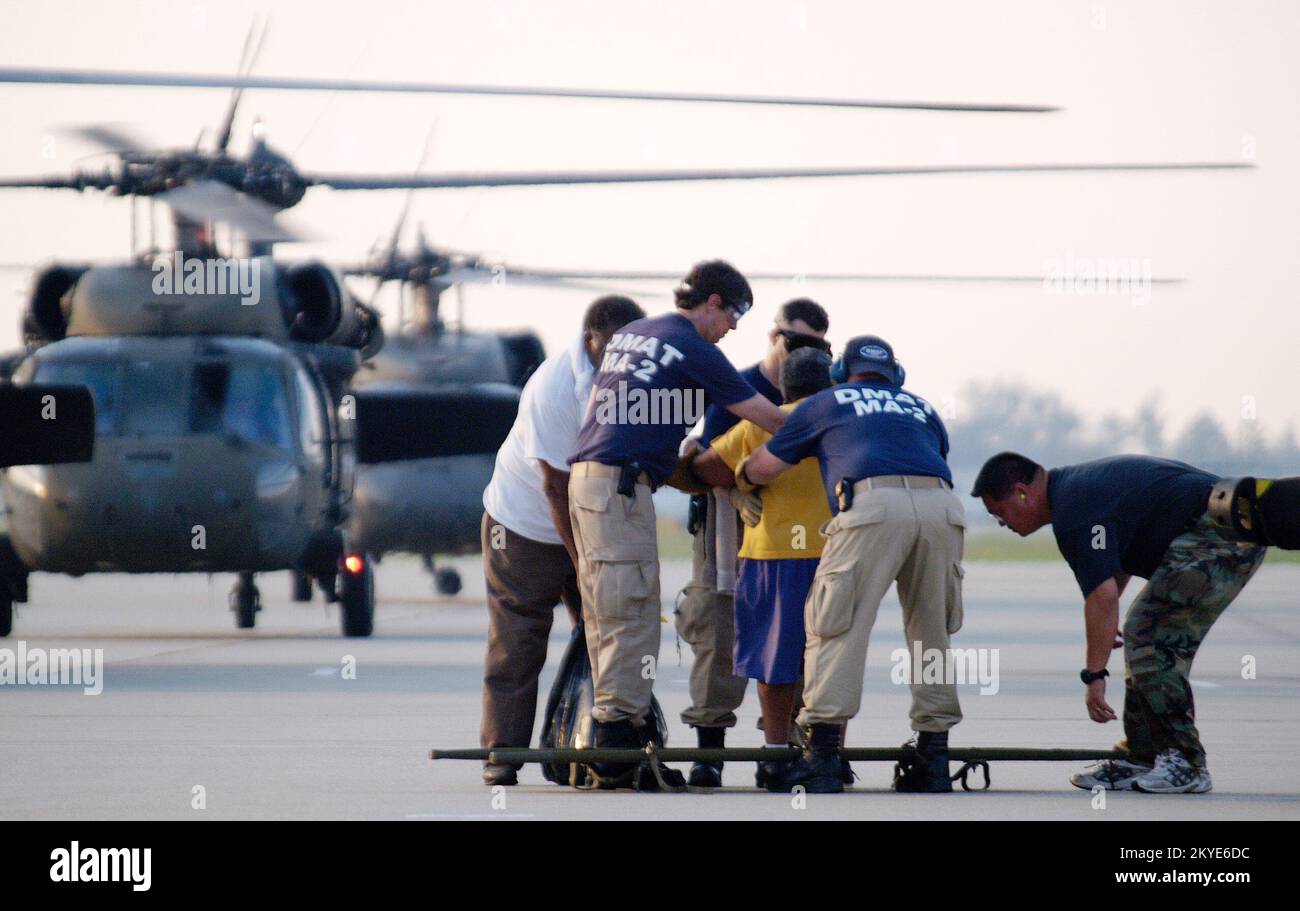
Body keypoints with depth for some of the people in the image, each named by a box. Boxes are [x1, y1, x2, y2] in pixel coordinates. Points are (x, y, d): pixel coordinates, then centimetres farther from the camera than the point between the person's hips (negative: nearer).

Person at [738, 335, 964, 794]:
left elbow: (763, 467, 30)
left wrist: (740, 480, 52)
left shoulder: (824, 404, 27)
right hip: (942, 506, 4)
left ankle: (822, 756, -8)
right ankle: (933, 760, 13)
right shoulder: (922, 409, 35)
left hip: (872, 504, -3)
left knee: (837, 626, -1)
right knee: (931, 631, 14)